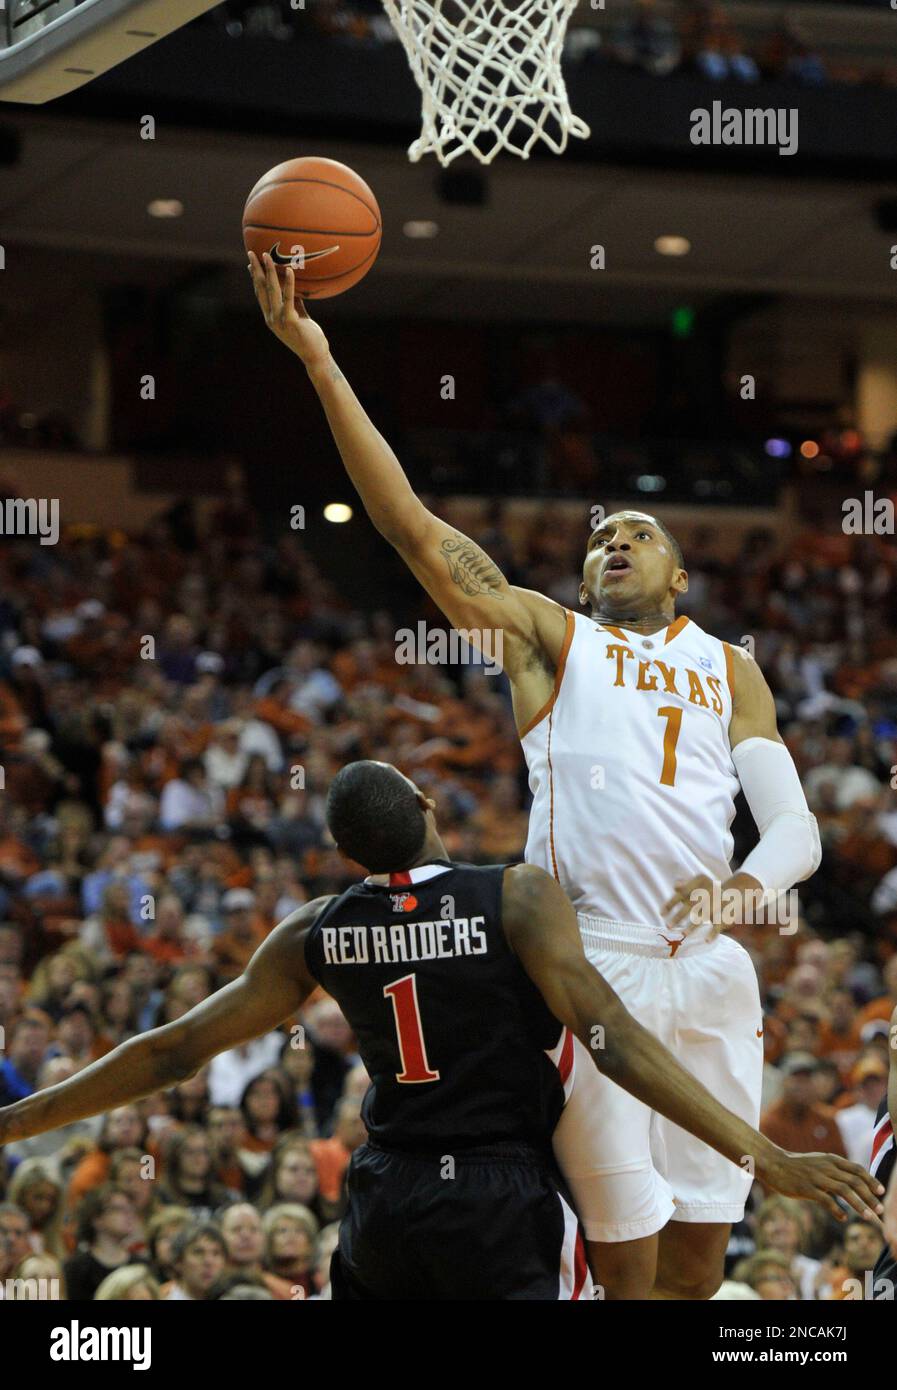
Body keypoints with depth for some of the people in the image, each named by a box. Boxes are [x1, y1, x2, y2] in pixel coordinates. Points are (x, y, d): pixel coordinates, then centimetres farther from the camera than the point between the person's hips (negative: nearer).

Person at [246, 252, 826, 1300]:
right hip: (592, 964, -3)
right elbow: (410, 524, 3)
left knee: (697, 1260, 5)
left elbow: (796, 827, 9)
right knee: (626, 1259, -7)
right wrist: (320, 363, -6)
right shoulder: (550, 639, 13)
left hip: (712, 971, 3)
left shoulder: (729, 669, 20)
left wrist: (747, 886, -16)